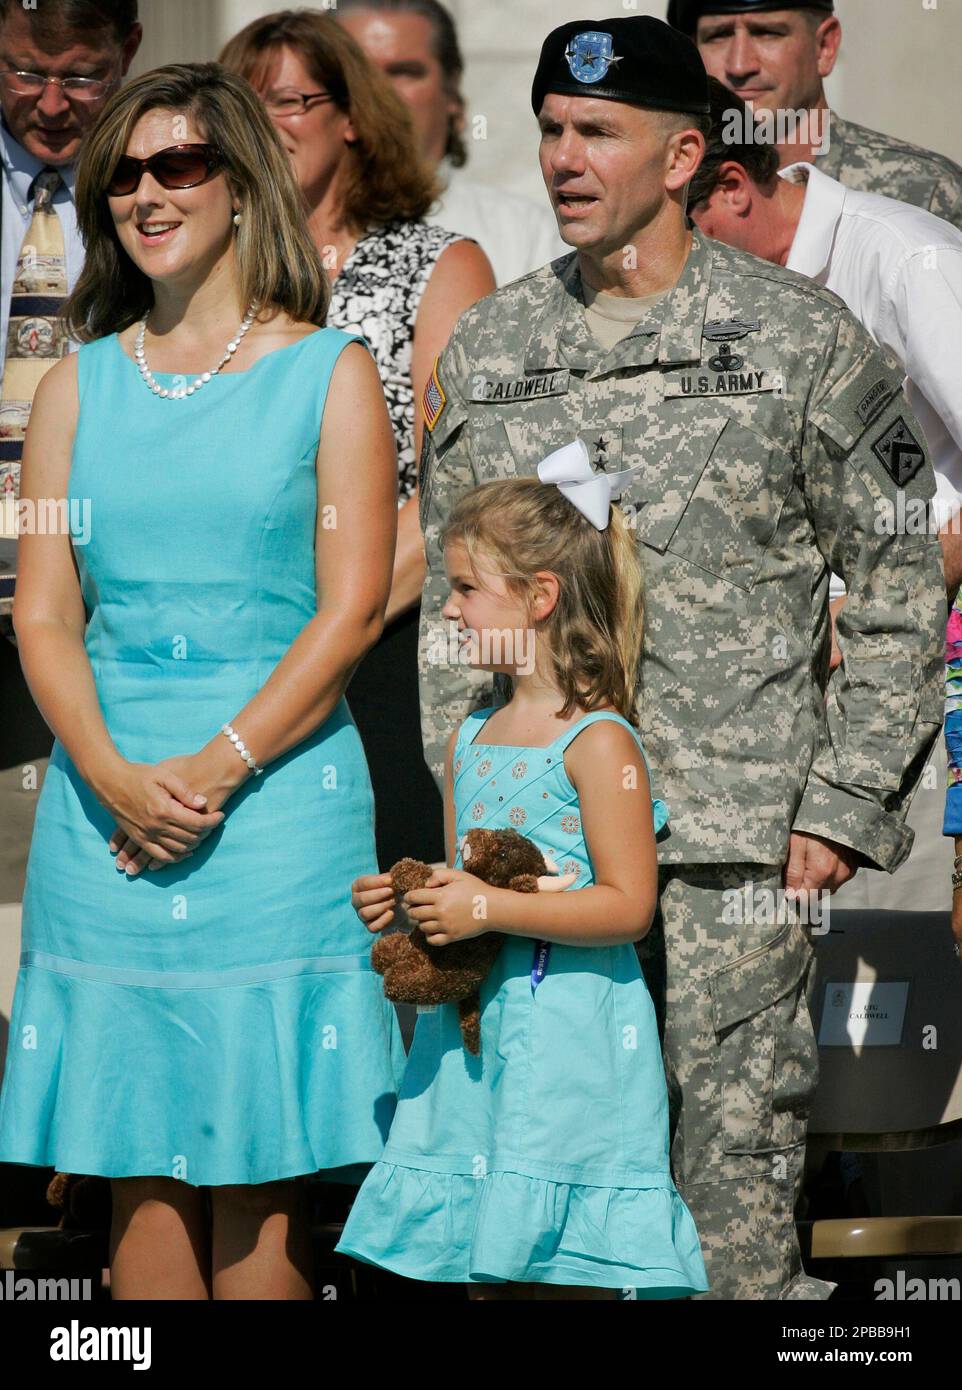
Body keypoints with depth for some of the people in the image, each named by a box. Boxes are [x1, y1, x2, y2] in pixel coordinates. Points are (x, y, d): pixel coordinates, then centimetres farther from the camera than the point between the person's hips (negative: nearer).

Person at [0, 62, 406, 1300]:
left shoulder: (328, 372, 4)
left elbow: (352, 607, -4)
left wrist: (216, 770, -13)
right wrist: (114, 775, -11)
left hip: (277, 797, -3)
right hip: (107, 801, 3)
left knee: (257, 1173, -1)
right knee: (140, 1171, 4)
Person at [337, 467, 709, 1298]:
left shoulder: (598, 743, -10)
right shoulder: (470, 741, 14)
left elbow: (629, 906, -16)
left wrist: (490, 909, -21)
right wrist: (405, 903, 4)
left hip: (567, 1039, -8)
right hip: (473, 1036, 8)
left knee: (564, 1275, -6)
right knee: (485, 1270, 9)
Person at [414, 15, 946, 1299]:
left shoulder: (802, 339, 0)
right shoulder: (486, 349, 11)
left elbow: (905, 584, 2)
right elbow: (447, 598, 17)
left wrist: (845, 804, -5)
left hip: (743, 848, -4)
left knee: (736, 1170, -3)